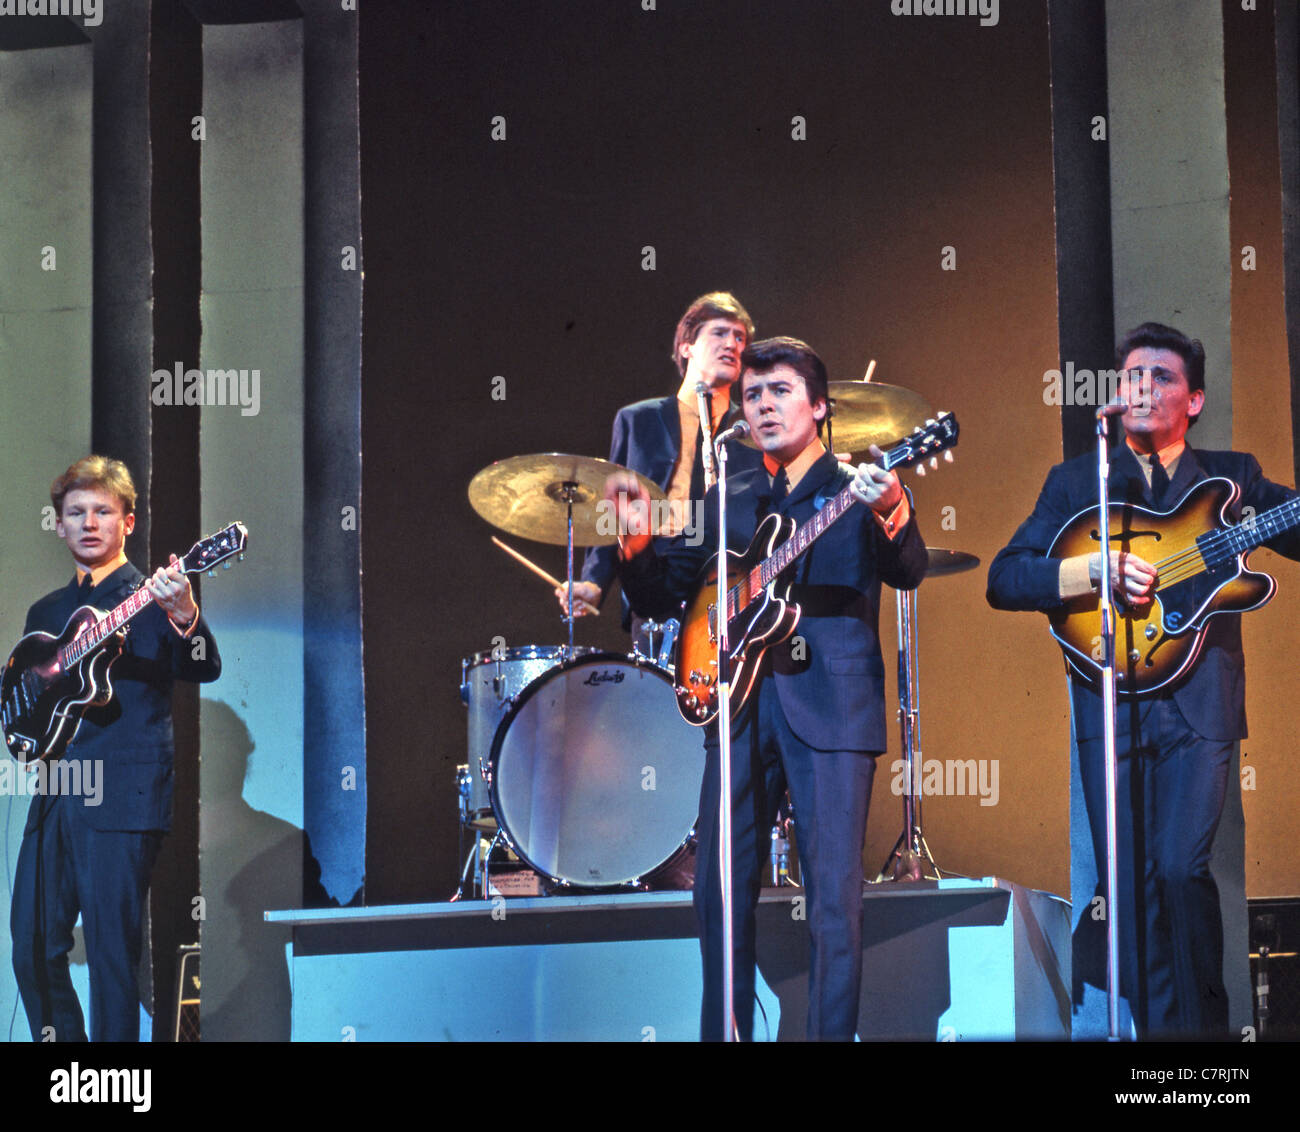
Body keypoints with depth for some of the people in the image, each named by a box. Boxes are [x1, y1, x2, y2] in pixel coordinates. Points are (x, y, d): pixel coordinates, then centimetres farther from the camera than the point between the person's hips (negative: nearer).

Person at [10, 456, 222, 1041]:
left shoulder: (151, 597, 1)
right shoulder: (46, 612, 20)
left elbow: (203, 669, -15)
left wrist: (183, 615, -36)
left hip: (121, 796, -6)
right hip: (53, 798, 6)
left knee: (112, 954, -7)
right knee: (32, 948, 7)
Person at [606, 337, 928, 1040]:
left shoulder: (857, 487, 5)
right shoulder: (724, 501, 17)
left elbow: (908, 573, -12)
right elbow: (660, 598, 16)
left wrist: (890, 510, -33)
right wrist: (636, 540, -4)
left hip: (832, 702, -4)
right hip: (740, 706, 4)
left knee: (834, 903, -7)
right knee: (719, 896, 6)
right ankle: (725, 1033, 19)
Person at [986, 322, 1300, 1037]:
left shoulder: (1231, 477, 13)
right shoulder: (1074, 482, 12)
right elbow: (1002, 580, 2)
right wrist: (1096, 569, -13)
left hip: (1200, 704, -1)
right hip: (1111, 705, 1)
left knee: (1182, 868, -14)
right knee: (1131, 885, 0)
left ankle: (1202, 1023, 1)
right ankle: (1157, 1026, 13)